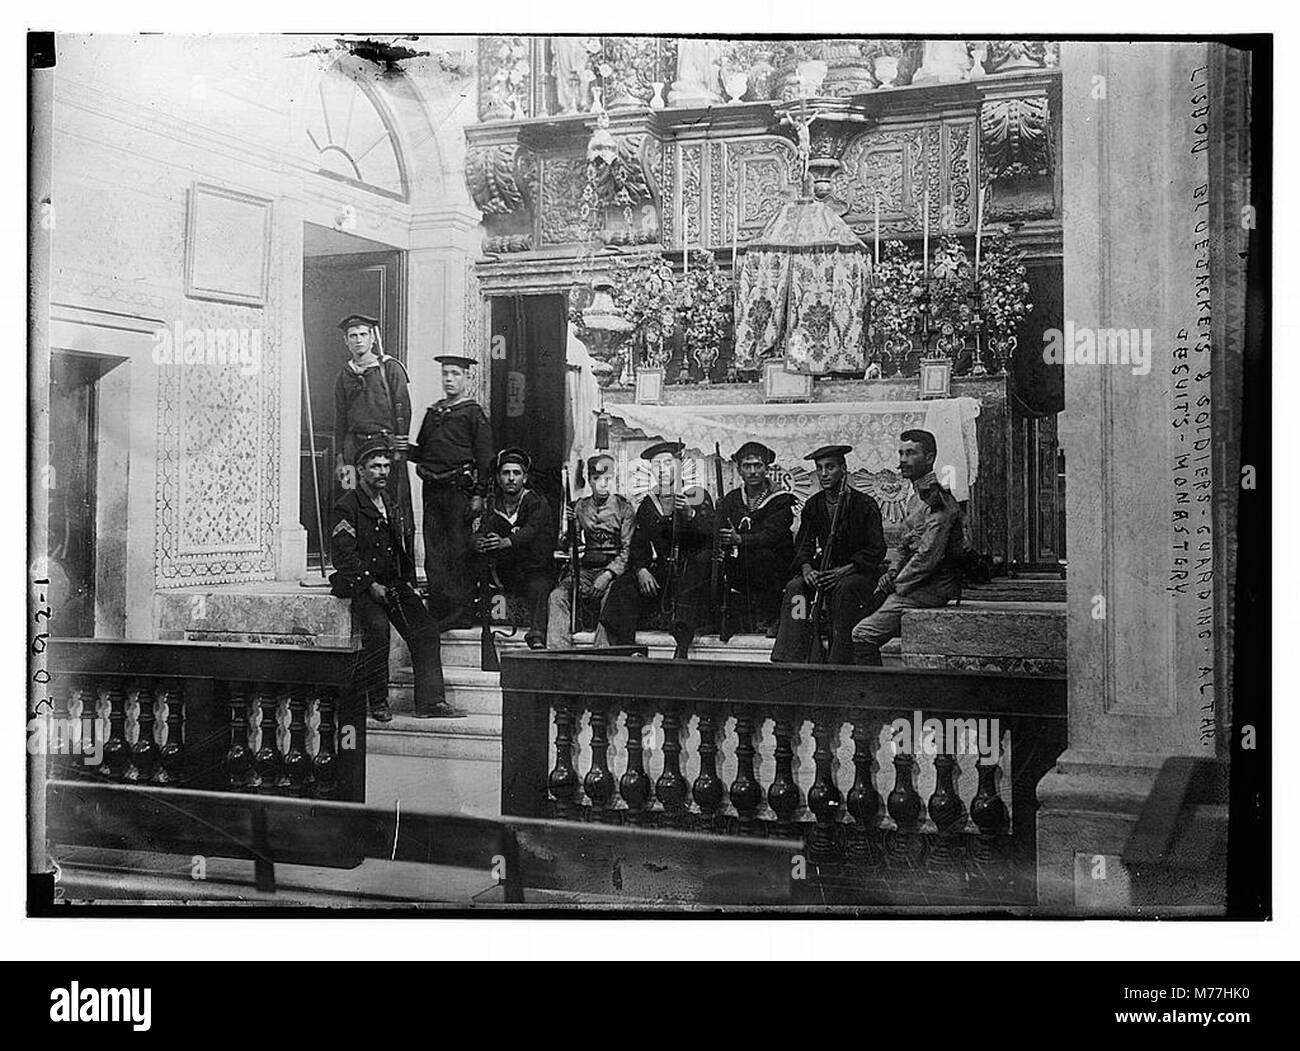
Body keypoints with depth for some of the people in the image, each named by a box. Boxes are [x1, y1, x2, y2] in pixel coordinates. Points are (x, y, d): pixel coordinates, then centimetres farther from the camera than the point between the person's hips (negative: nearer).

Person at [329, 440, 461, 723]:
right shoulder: (347, 506, -5)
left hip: (393, 583, 7)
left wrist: (408, 582, 12)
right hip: (359, 584, -7)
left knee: (425, 628, -10)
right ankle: (377, 702, -18)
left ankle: (430, 701, -9)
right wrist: (371, 586, -18)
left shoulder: (392, 504, 18)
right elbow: (343, 556, -12)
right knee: (378, 626, -31)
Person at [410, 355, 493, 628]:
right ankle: (438, 612, 12)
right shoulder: (433, 412, 17)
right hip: (432, 490, 6)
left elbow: (484, 458, -6)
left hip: (459, 490, -6)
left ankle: (461, 613, 1)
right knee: (433, 554, 6)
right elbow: (421, 452, 22)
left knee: (459, 553, -4)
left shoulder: (473, 413, -1)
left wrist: (478, 495, -12)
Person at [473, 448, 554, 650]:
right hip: (502, 573, 5)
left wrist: (506, 542, -41)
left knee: (538, 588, -34)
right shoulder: (492, 503, 11)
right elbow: (483, 531, -5)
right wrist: (478, 542, -29)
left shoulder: (538, 503, -2)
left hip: (533, 571, -5)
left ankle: (537, 638, -52)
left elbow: (530, 531, -21)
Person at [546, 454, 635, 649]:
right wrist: (568, 526, -10)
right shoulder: (579, 507, 14)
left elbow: (628, 550, -4)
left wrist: (608, 575, -19)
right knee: (557, 596, -24)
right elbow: (567, 547, 12)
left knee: (610, 599, -35)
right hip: (583, 569, 3)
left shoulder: (624, 507, 4)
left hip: (613, 568, -3)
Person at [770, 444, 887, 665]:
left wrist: (842, 571, -24)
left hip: (859, 572, -4)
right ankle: (788, 660, -31)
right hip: (823, 571, 5)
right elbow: (803, 545, 9)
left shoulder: (865, 504, -7)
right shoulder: (813, 505, 9)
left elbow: (876, 551, -11)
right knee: (794, 587, -24)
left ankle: (839, 662, -36)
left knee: (844, 589, -37)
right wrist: (807, 569, -15)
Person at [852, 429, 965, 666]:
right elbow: (905, 546, 23)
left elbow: (929, 555, -22)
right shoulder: (922, 496, 19)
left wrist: (898, 584, -12)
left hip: (932, 588, -10)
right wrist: (893, 572, 4)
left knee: (863, 634, -18)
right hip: (918, 583, 10)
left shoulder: (937, 499, -14)